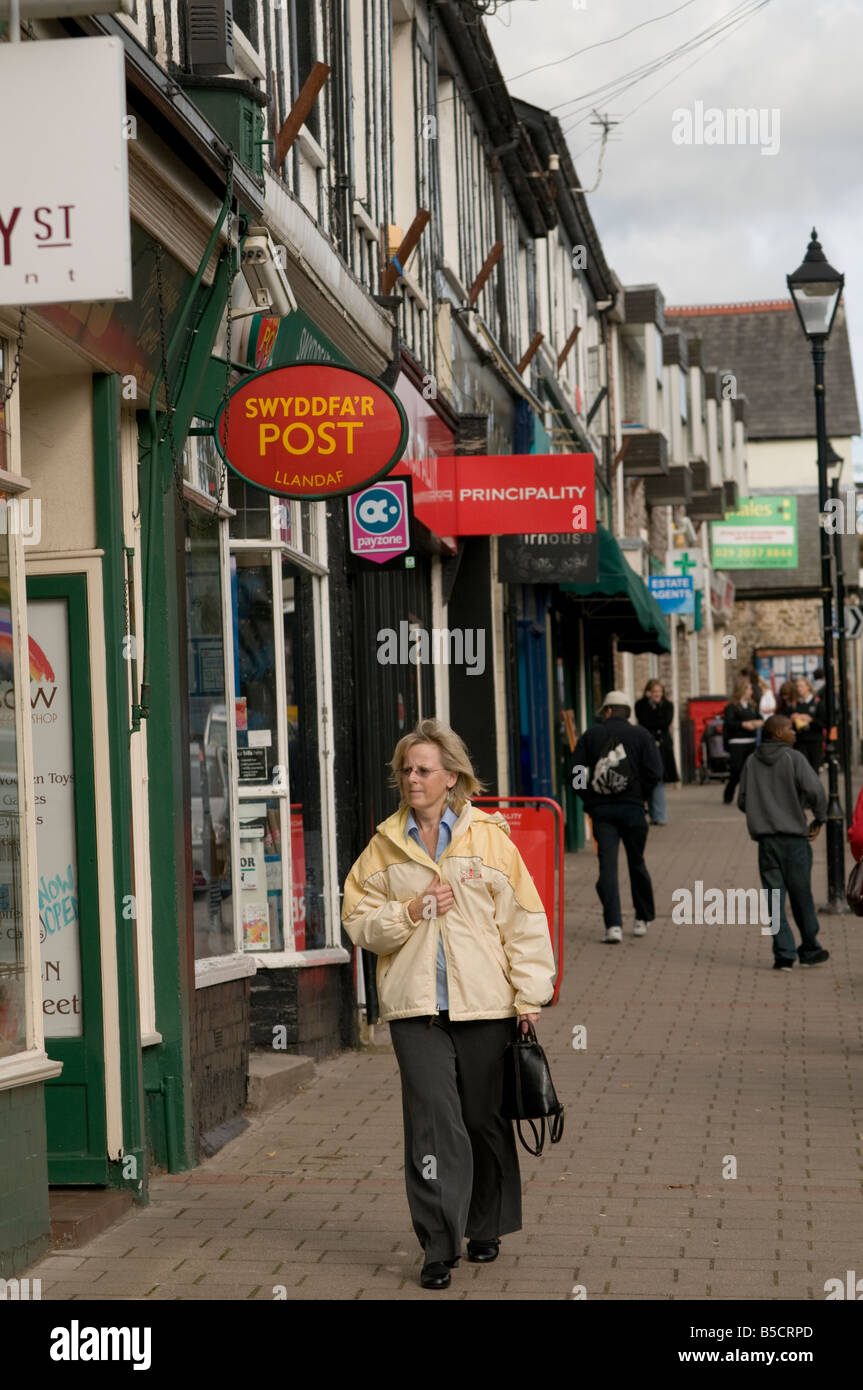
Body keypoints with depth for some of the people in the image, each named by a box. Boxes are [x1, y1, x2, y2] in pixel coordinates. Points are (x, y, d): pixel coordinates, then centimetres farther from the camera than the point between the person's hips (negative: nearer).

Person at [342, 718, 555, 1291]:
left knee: (485, 1120, 10)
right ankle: (440, 1246, -6)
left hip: (484, 1004, -1)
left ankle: (485, 1228, 28)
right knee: (433, 1120, -9)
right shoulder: (385, 845, 8)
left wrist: (530, 995, -2)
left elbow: (523, 919, 2)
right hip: (416, 1007, 1)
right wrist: (409, 912, -9)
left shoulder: (489, 838, 1)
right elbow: (360, 921, 10)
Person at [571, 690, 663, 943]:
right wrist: (640, 796, 6)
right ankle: (643, 918, 26)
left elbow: (576, 772, 0)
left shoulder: (591, 736, 6)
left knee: (607, 866, -3)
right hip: (632, 808, 0)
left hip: (601, 809, 0)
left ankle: (613, 924, -15)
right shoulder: (641, 735, 4)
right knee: (637, 863, 15)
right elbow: (654, 772, -6)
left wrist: (590, 800, 7)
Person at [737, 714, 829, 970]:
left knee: (774, 898, 4)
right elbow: (815, 790, -17)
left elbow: (742, 801, 10)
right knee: (801, 896, 9)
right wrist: (819, 819, -2)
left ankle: (784, 952, -2)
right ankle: (810, 950, 21)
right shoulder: (793, 758, -7)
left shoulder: (752, 762, 7)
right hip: (794, 836, -3)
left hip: (765, 838, 3)